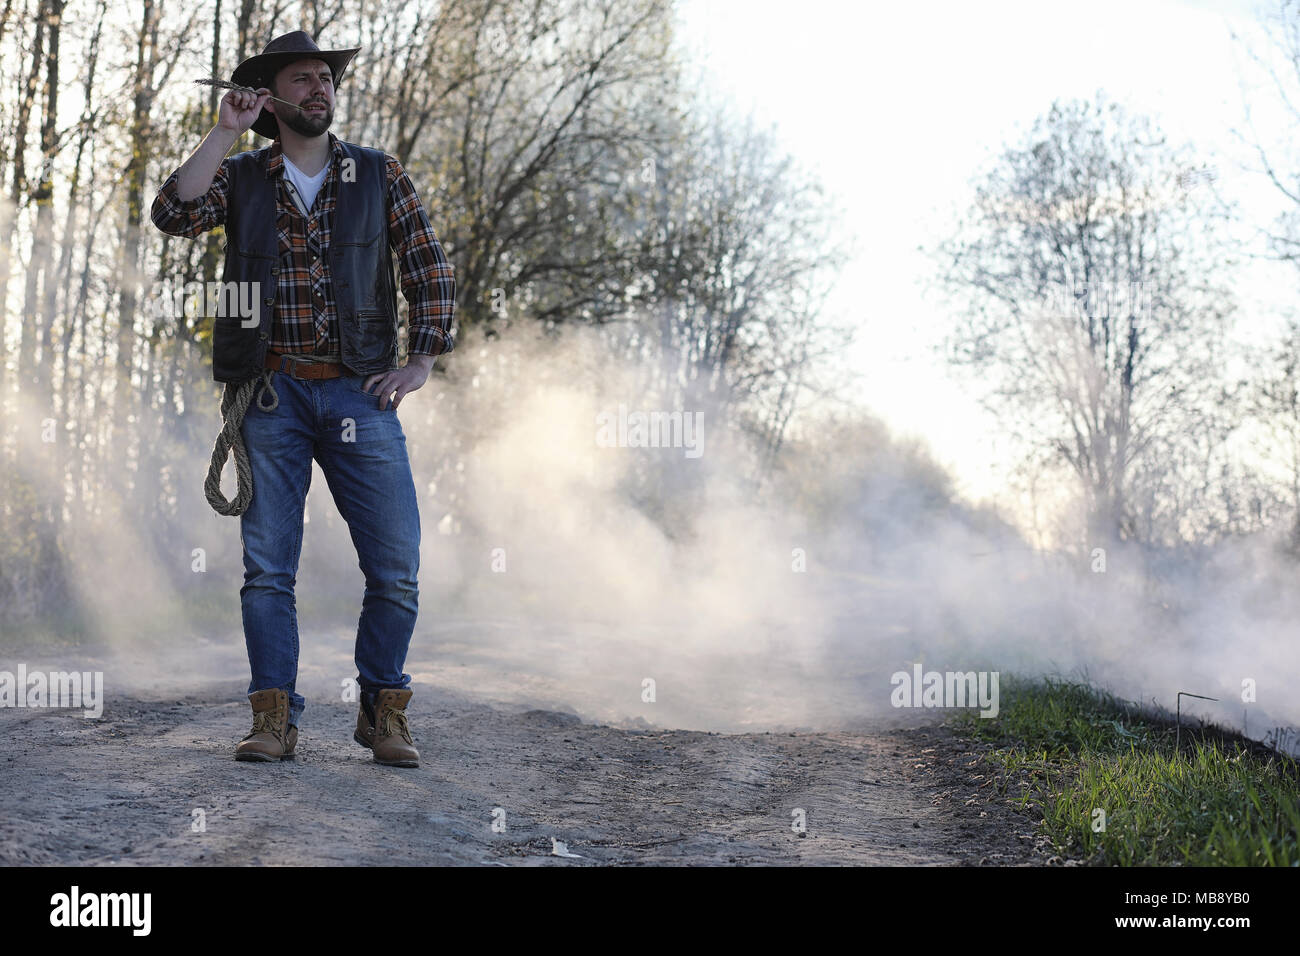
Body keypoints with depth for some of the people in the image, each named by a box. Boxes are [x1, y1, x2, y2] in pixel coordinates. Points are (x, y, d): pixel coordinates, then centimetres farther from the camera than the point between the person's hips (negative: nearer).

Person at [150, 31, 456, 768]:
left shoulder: (380, 176, 10)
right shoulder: (240, 178, 9)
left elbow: (431, 268, 8)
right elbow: (175, 215, -10)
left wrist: (422, 362, -1)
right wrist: (225, 133, -8)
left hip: (360, 393, 0)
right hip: (272, 394, 0)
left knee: (396, 566, -4)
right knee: (267, 566, -2)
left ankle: (384, 712, 10)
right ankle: (275, 719, 5)